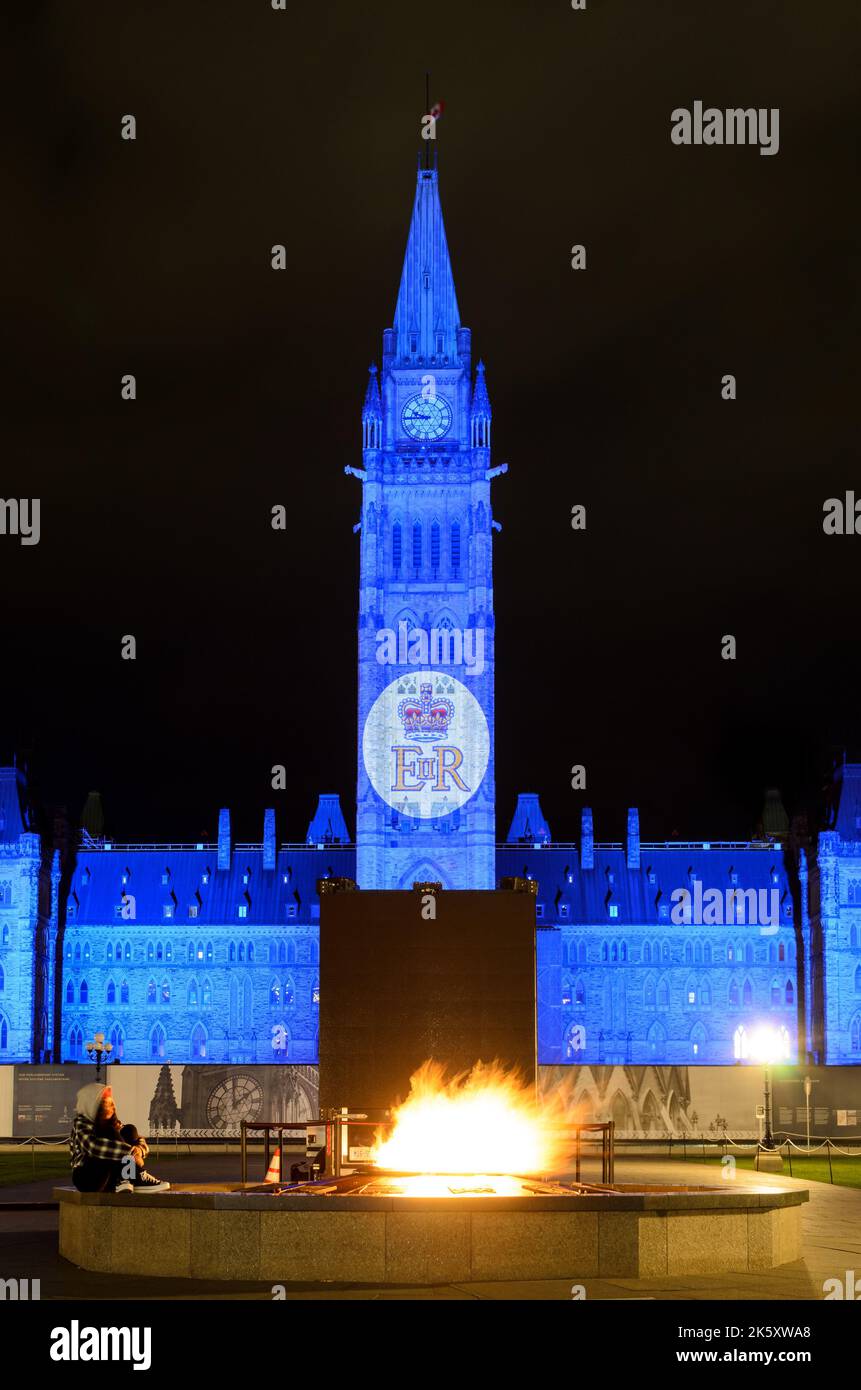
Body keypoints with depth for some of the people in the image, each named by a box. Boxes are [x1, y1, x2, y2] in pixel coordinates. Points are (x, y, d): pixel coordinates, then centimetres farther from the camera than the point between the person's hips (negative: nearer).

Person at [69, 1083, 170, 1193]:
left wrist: (139, 1150, -20)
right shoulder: (80, 1124, -12)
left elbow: (141, 1142, 7)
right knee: (111, 1134, -24)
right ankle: (138, 1177, -30)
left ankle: (124, 1180, -21)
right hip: (86, 1177, -7)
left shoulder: (112, 1123, 9)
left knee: (129, 1131, -7)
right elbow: (94, 1146, -34)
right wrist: (131, 1152, -38)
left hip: (110, 1177, 7)